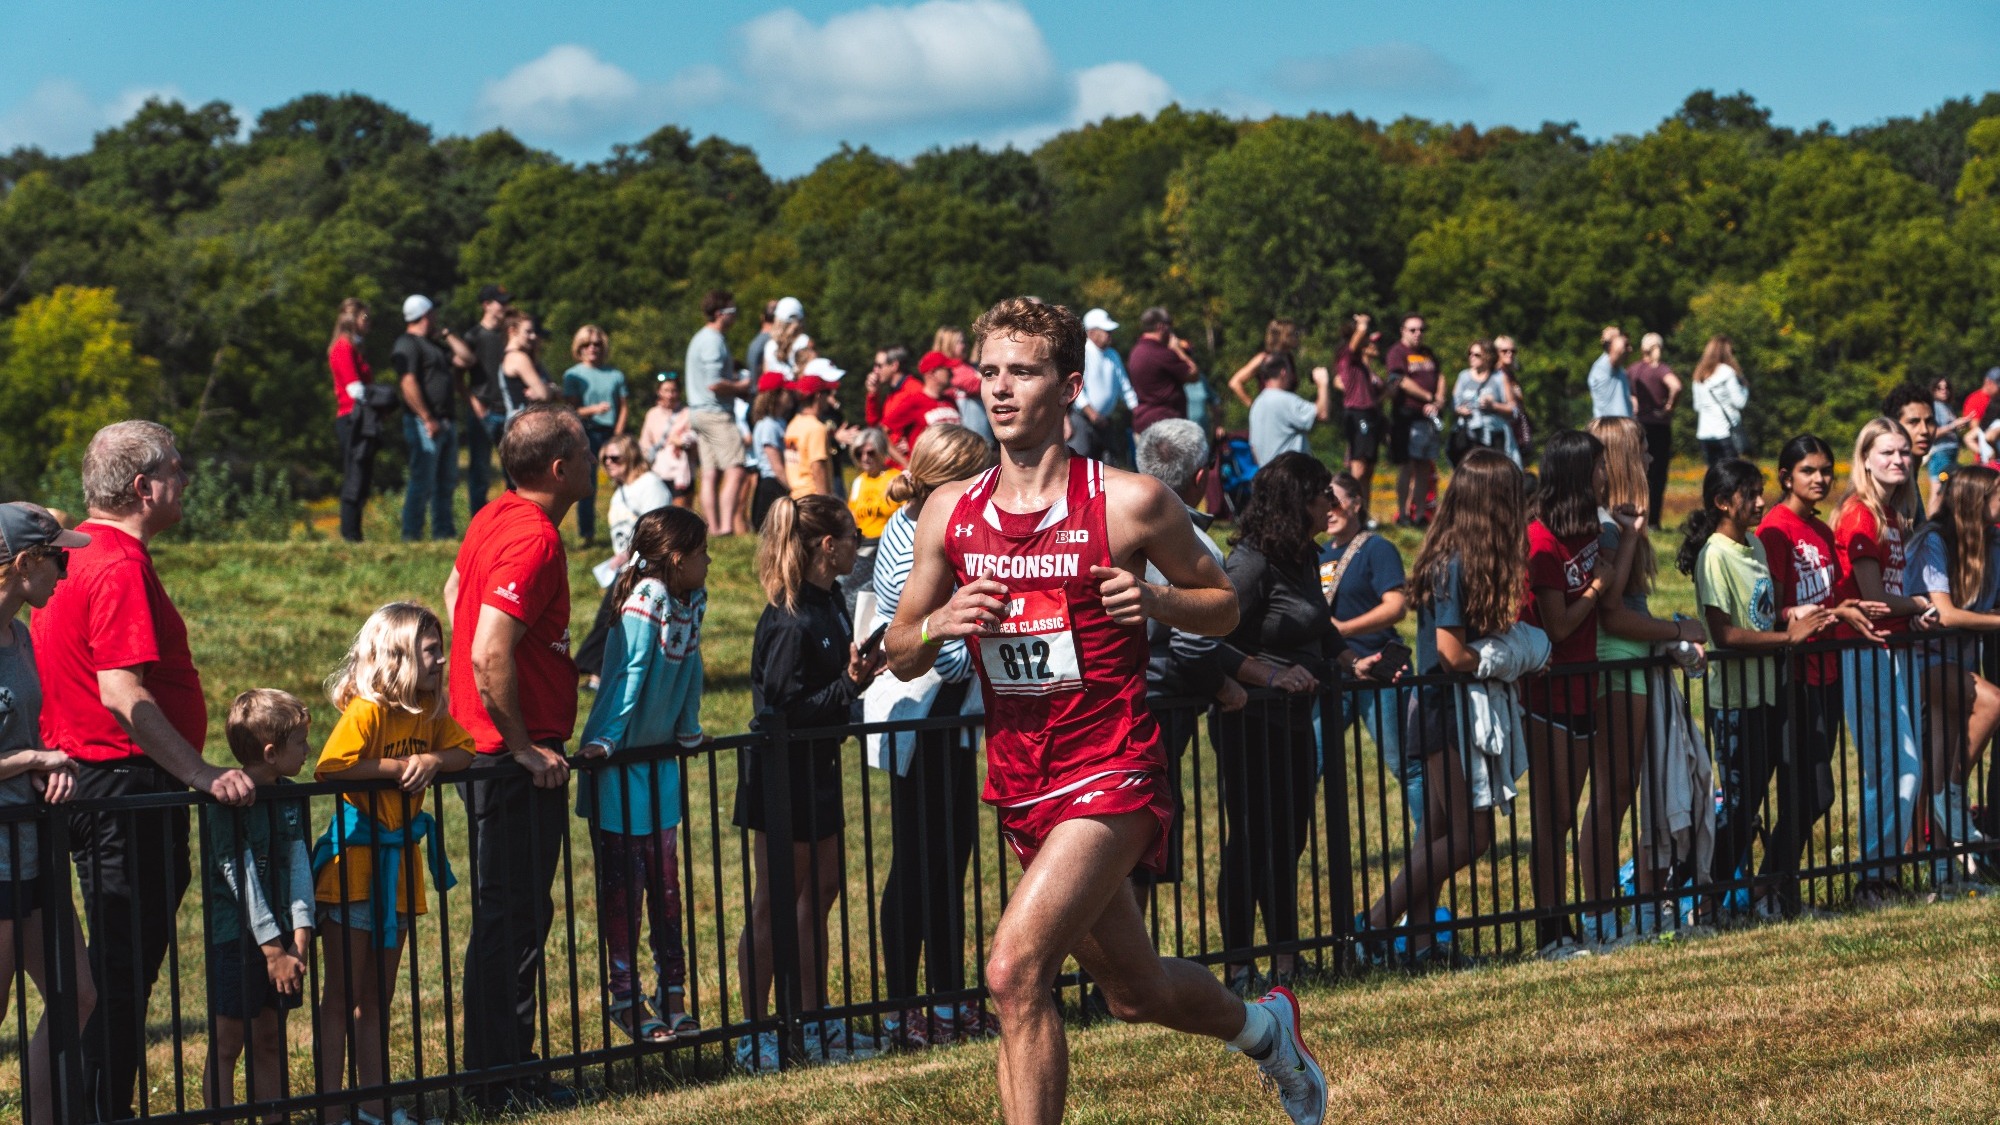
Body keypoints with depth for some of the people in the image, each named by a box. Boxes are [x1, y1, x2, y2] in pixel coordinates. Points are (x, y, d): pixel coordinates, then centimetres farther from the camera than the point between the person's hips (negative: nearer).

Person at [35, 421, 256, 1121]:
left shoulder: (78, 557, 14)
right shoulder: (120, 566, -17)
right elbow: (122, 694, -25)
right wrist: (201, 774, -24)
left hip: (83, 776, 10)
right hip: (125, 779, -10)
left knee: (118, 968, 16)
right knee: (124, 969, -4)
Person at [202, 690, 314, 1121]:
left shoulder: (289, 797, 7)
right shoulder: (228, 804, -16)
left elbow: (298, 866, 3)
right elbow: (242, 878, -18)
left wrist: (299, 936, -8)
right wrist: (273, 949, -18)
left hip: (279, 938, 7)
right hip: (236, 938, -7)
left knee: (270, 1042, 13)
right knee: (226, 1045, -2)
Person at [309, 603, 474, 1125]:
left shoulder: (429, 710, 6)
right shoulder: (365, 710, -18)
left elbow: (464, 752, 6)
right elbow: (330, 766, -29)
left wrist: (432, 760, -13)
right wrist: (397, 768, -25)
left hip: (399, 863, 7)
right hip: (354, 862, -7)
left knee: (377, 999, 14)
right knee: (341, 998, -1)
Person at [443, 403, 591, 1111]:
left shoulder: (496, 517, 10)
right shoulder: (534, 538, -20)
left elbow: (455, 593, 28)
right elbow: (490, 655, -28)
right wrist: (523, 747, -19)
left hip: (484, 742, 10)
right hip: (516, 758, -10)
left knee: (518, 915, 16)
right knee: (513, 922, -4)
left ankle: (507, 1068, 22)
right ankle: (501, 1081, 0)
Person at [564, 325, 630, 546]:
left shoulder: (615, 375, 13)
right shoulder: (573, 375, 6)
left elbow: (623, 407, 10)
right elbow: (571, 410, -2)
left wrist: (618, 434, -3)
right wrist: (594, 409, -19)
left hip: (612, 432, 2)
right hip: (587, 434, -2)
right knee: (587, 486, -7)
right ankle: (587, 534, -3)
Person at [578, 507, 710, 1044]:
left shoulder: (691, 603, 3)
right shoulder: (644, 606, -21)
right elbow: (627, 674, -25)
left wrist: (689, 732, 13)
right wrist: (604, 739, -29)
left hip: (660, 760, 8)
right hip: (620, 761, -8)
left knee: (666, 882, 8)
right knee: (622, 885, -1)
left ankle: (672, 994, 14)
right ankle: (625, 997, 5)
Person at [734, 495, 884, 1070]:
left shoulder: (829, 604, 6)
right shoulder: (791, 622, -22)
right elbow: (785, 708, -24)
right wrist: (850, 684, -27)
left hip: (816, 769, 10)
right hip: (782, 776, -10)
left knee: (822, 889, 16)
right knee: (774, 906, -2)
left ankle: (814, 1023, 26)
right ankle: (753, 1037, 6)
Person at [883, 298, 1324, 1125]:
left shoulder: (1130, 502, -8)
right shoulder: (949, 513, 4)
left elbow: (1223, 606, 4)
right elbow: (900, 656, 11)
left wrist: (1156, 601, -17)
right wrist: (938, 624, -12)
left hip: (1111, 776, -6)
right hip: (1019, 781, 6)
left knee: (1015, 971, -23)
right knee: (1135, 990, 20)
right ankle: (1264, 1027, 50)